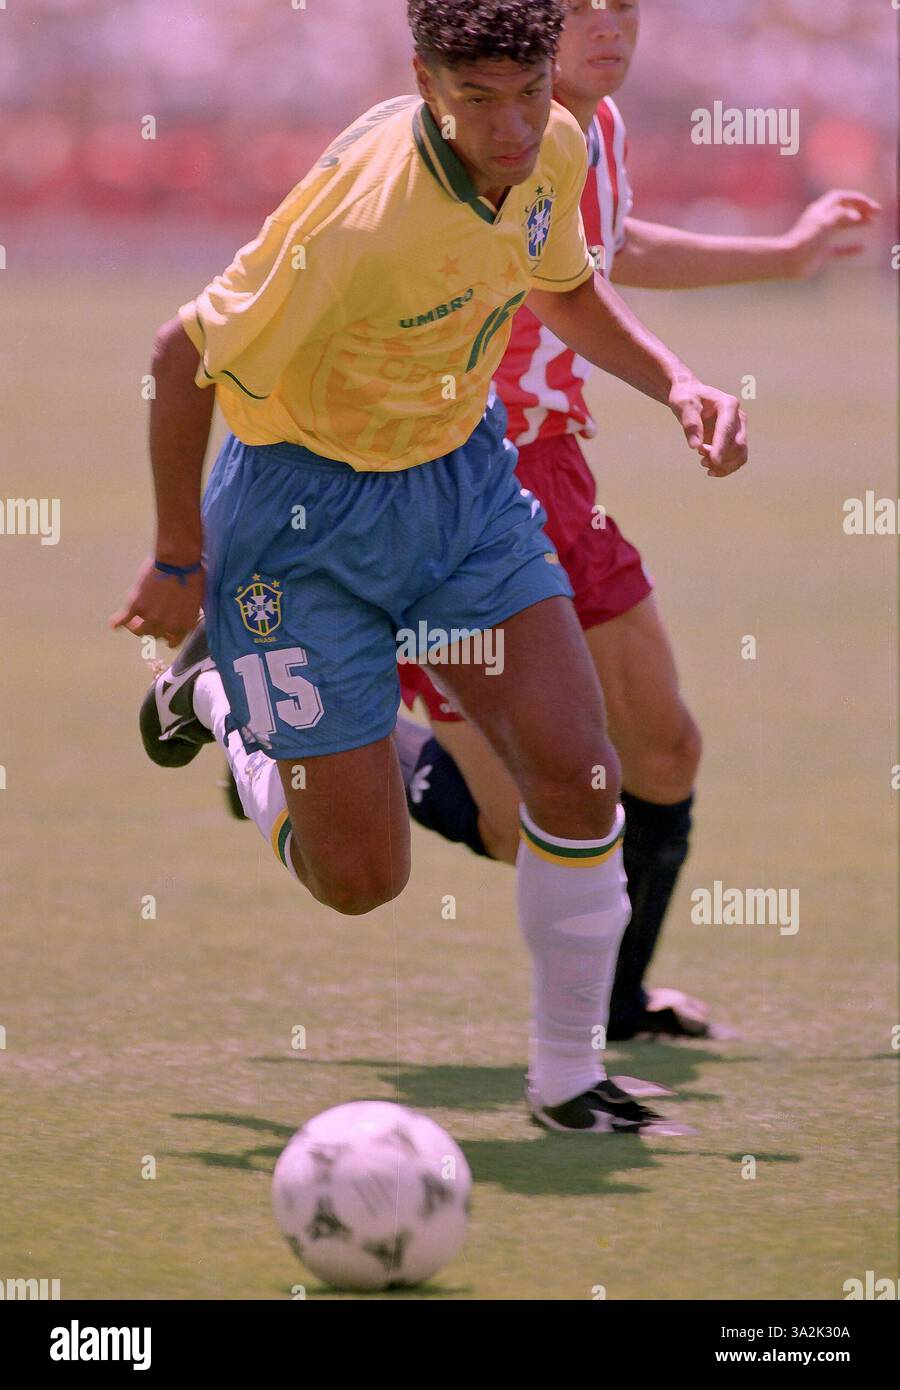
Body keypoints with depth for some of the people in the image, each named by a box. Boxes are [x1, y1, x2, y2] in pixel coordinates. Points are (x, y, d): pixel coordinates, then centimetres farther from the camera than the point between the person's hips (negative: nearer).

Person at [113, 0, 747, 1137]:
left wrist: (677, 383, -4)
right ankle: (221, 694, 30)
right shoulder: (360, 228, -34)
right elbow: (183, 358, -21)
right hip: (307, 502, -6)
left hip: (464, 473, 6)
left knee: (579, 776, -9)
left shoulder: (554, 151, -10)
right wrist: (180, 561, -10)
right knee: (361, 877, 0)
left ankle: (567, 1080, 8)